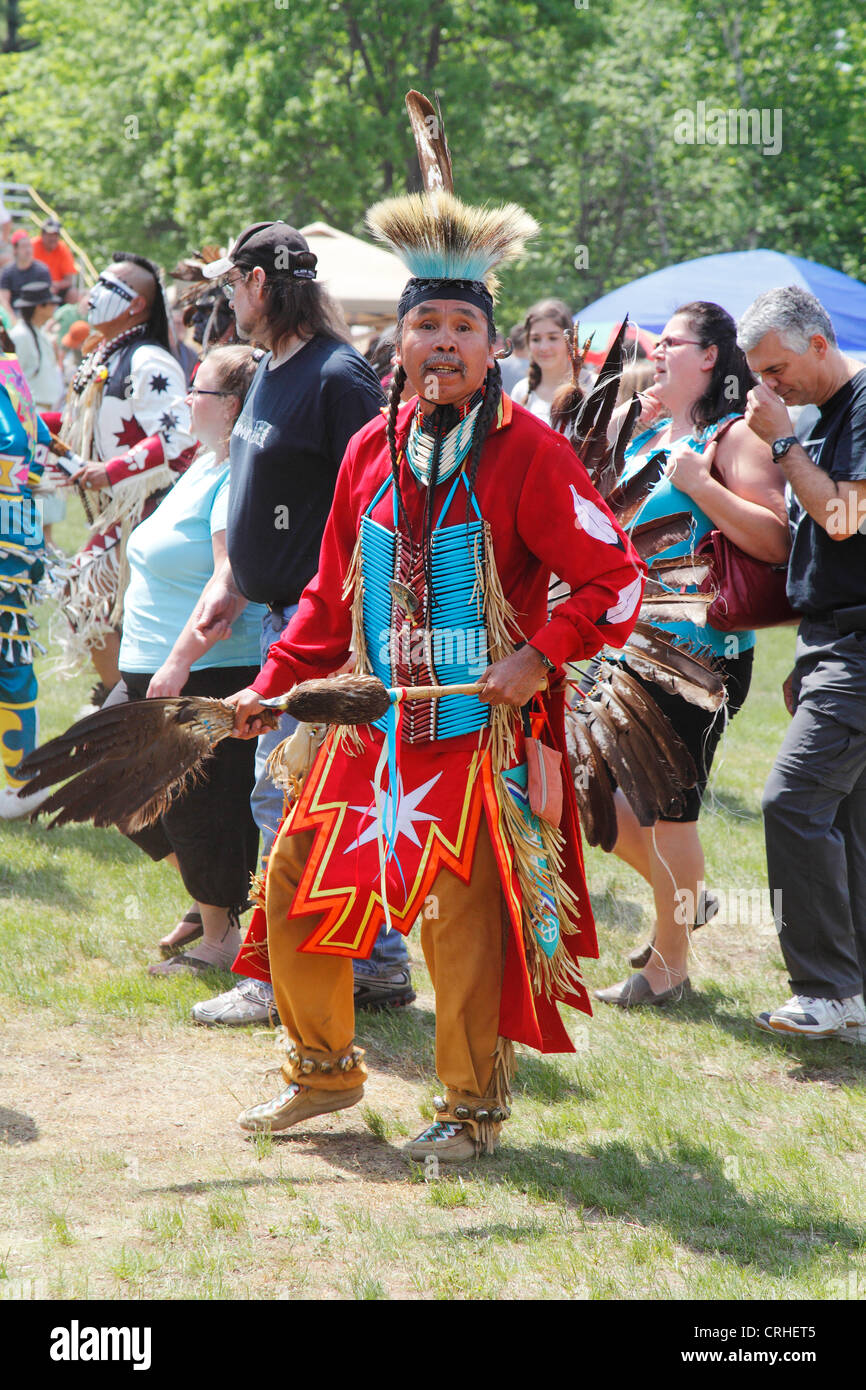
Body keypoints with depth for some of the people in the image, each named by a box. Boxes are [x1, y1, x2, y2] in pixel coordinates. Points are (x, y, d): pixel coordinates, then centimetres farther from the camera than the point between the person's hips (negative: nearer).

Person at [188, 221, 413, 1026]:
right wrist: (229, 581, 19)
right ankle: (379, 964, 18)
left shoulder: (337, 376, -15)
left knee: (286, 797, -7)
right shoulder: (272, 371, 14)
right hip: (280, 613, 10)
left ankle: (274, 975, -1)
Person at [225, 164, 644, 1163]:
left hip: (482, 733, -6)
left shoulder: (530, 455, -11)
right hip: (374, 724, 6)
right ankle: (324, 1070, 28)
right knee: (294, 882, 7)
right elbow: (333, 594, 15)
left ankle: (474, 1107, 16)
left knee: (464, 913, -5)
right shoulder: (371, 451, 6)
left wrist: (542, 654, -19)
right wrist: (273, 686, 7)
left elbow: (615, 579, -9)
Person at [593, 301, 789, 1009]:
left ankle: (670, 966, 8)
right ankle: (684, 895, 30)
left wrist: (699, 484, -25)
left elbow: (776, 541, -20)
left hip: (697, 654, -9)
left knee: (669, 809, -4)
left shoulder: (734, 437, -9)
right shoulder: (648, 436, 15)